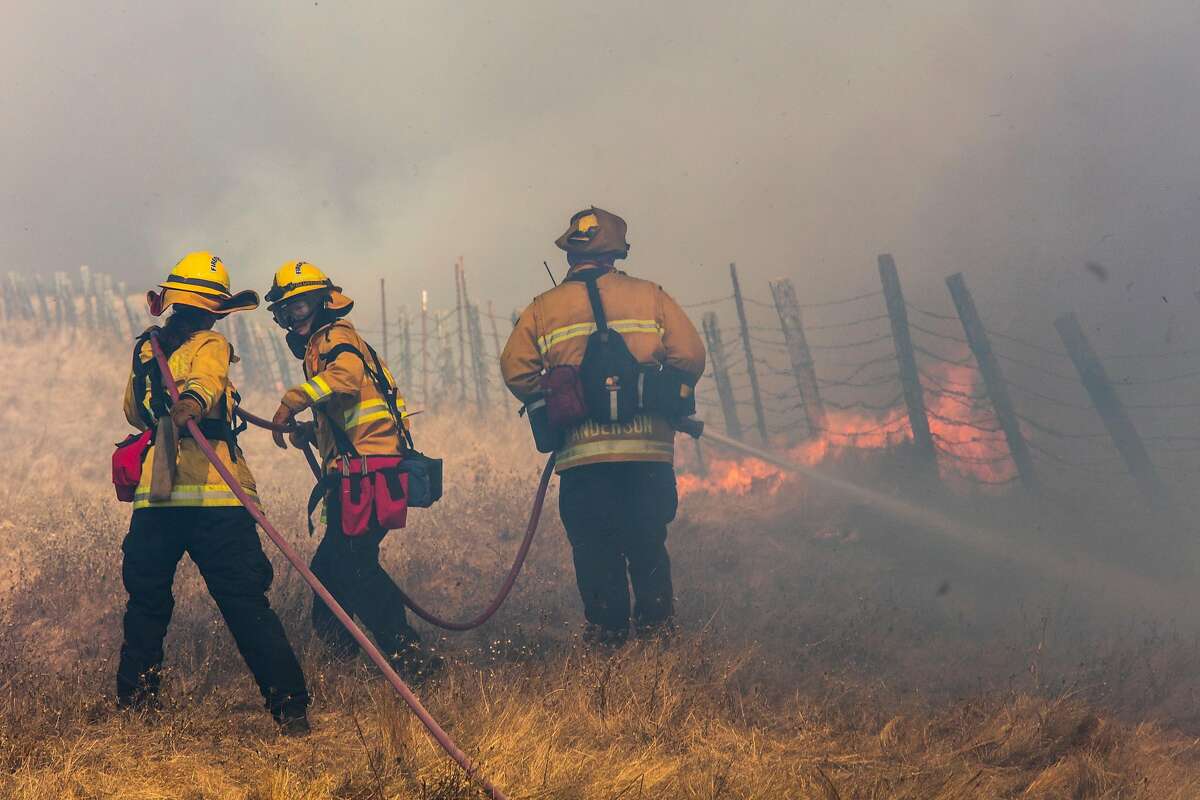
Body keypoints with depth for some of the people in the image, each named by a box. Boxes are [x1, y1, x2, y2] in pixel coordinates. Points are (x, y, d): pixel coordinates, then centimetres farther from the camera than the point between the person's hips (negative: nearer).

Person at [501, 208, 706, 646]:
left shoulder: (544, 307, 7)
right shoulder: (650, 296, 6)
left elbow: (516, 368, -1)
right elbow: (690, 356, -2)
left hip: (580, 450, 0)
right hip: (647, 447, 1)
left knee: (594, 549, 6)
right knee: (648, 544, 12)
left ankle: (607, 633, 5)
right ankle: (657, 627, 11)